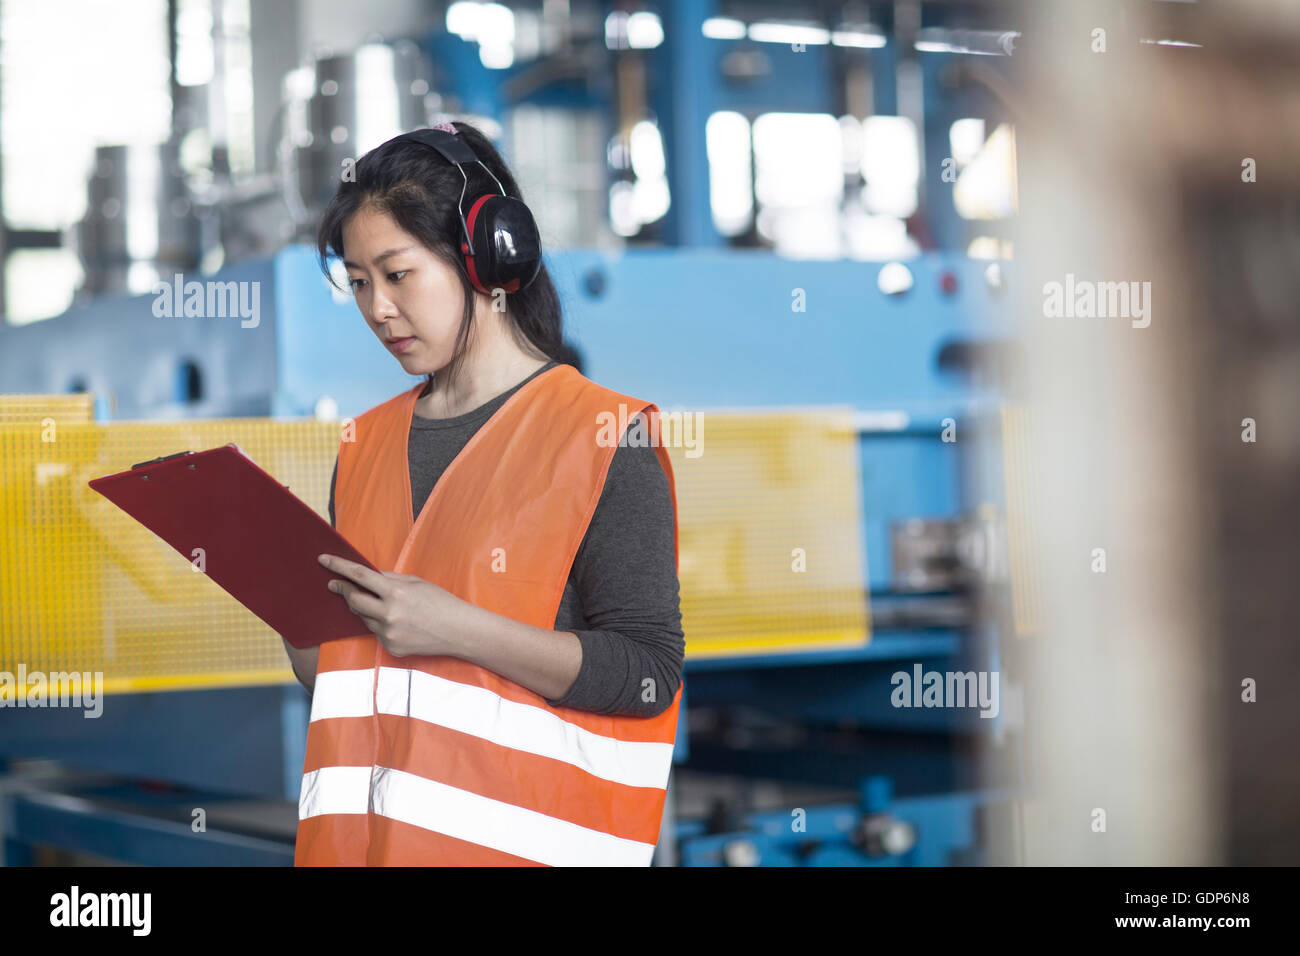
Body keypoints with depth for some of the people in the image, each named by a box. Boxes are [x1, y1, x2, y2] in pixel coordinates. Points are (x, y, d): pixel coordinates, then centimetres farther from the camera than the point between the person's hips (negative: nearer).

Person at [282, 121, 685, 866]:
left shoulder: (602, 436, -6)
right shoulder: (367, 443, 13)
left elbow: (649, 674, -12)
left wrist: (456, 628, -18)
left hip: (510, 838, -5)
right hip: (358, 833, 5)